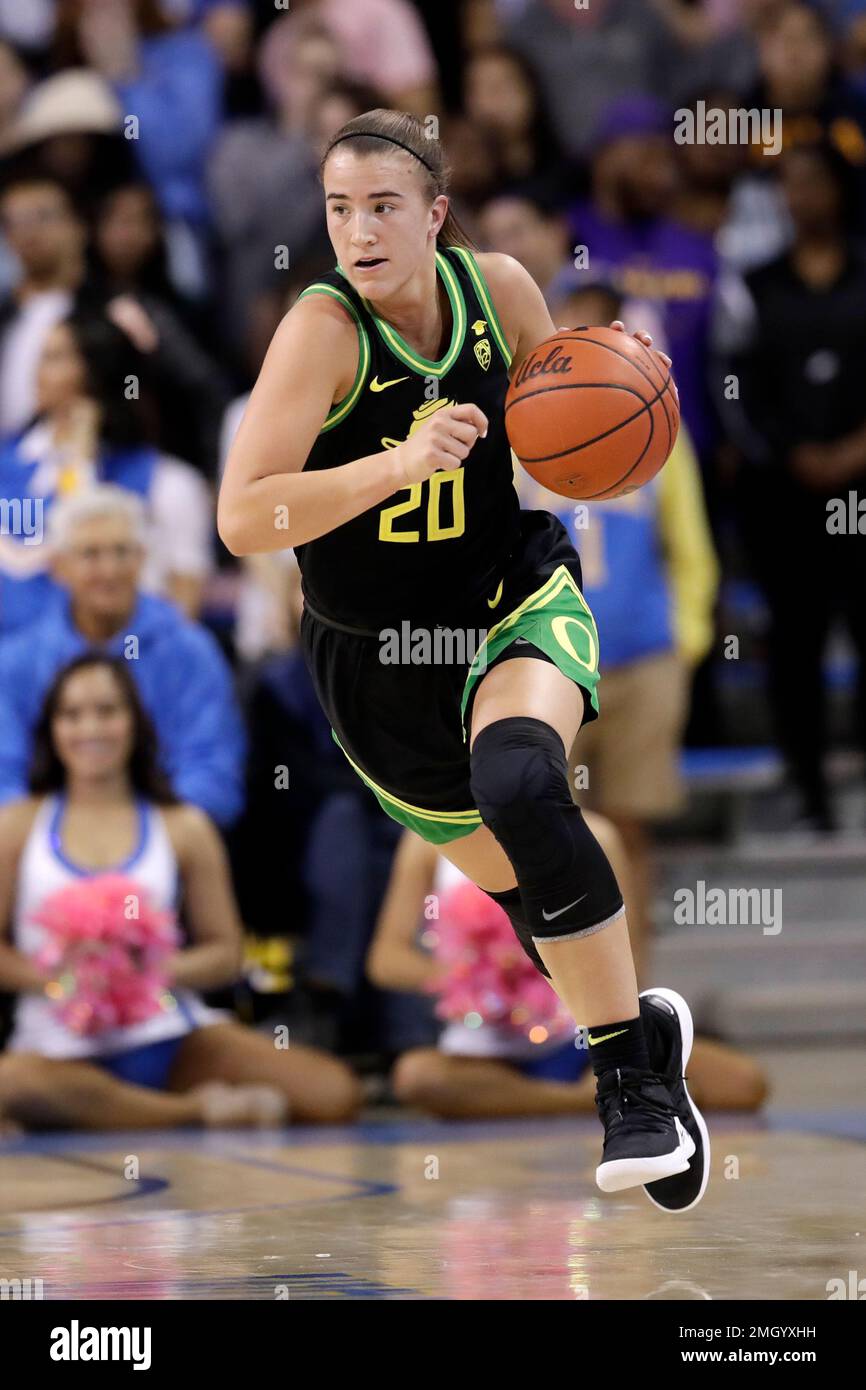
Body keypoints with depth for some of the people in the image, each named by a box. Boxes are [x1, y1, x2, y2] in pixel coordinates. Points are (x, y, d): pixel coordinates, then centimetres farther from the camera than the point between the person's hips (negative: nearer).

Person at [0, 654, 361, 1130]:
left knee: (335, 1093, -20)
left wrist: (166, 972, -14)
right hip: (63, 1049, -1)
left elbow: (225, 952, 6)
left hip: (173, 1037, 1)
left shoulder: (183, 828, 10)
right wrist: (52, 979, -17)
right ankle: (199, 1109, -21)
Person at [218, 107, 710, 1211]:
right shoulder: (323, 329, -23)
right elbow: (242, 520, -31)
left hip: (515, 592, 0)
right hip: (375, 652, 0)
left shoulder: (497, 288, -12)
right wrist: (399, 462, -42)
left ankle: (632, 1075, -21)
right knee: (509, 875, 14)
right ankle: (643, 1026, 45)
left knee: (520, 785, -32)